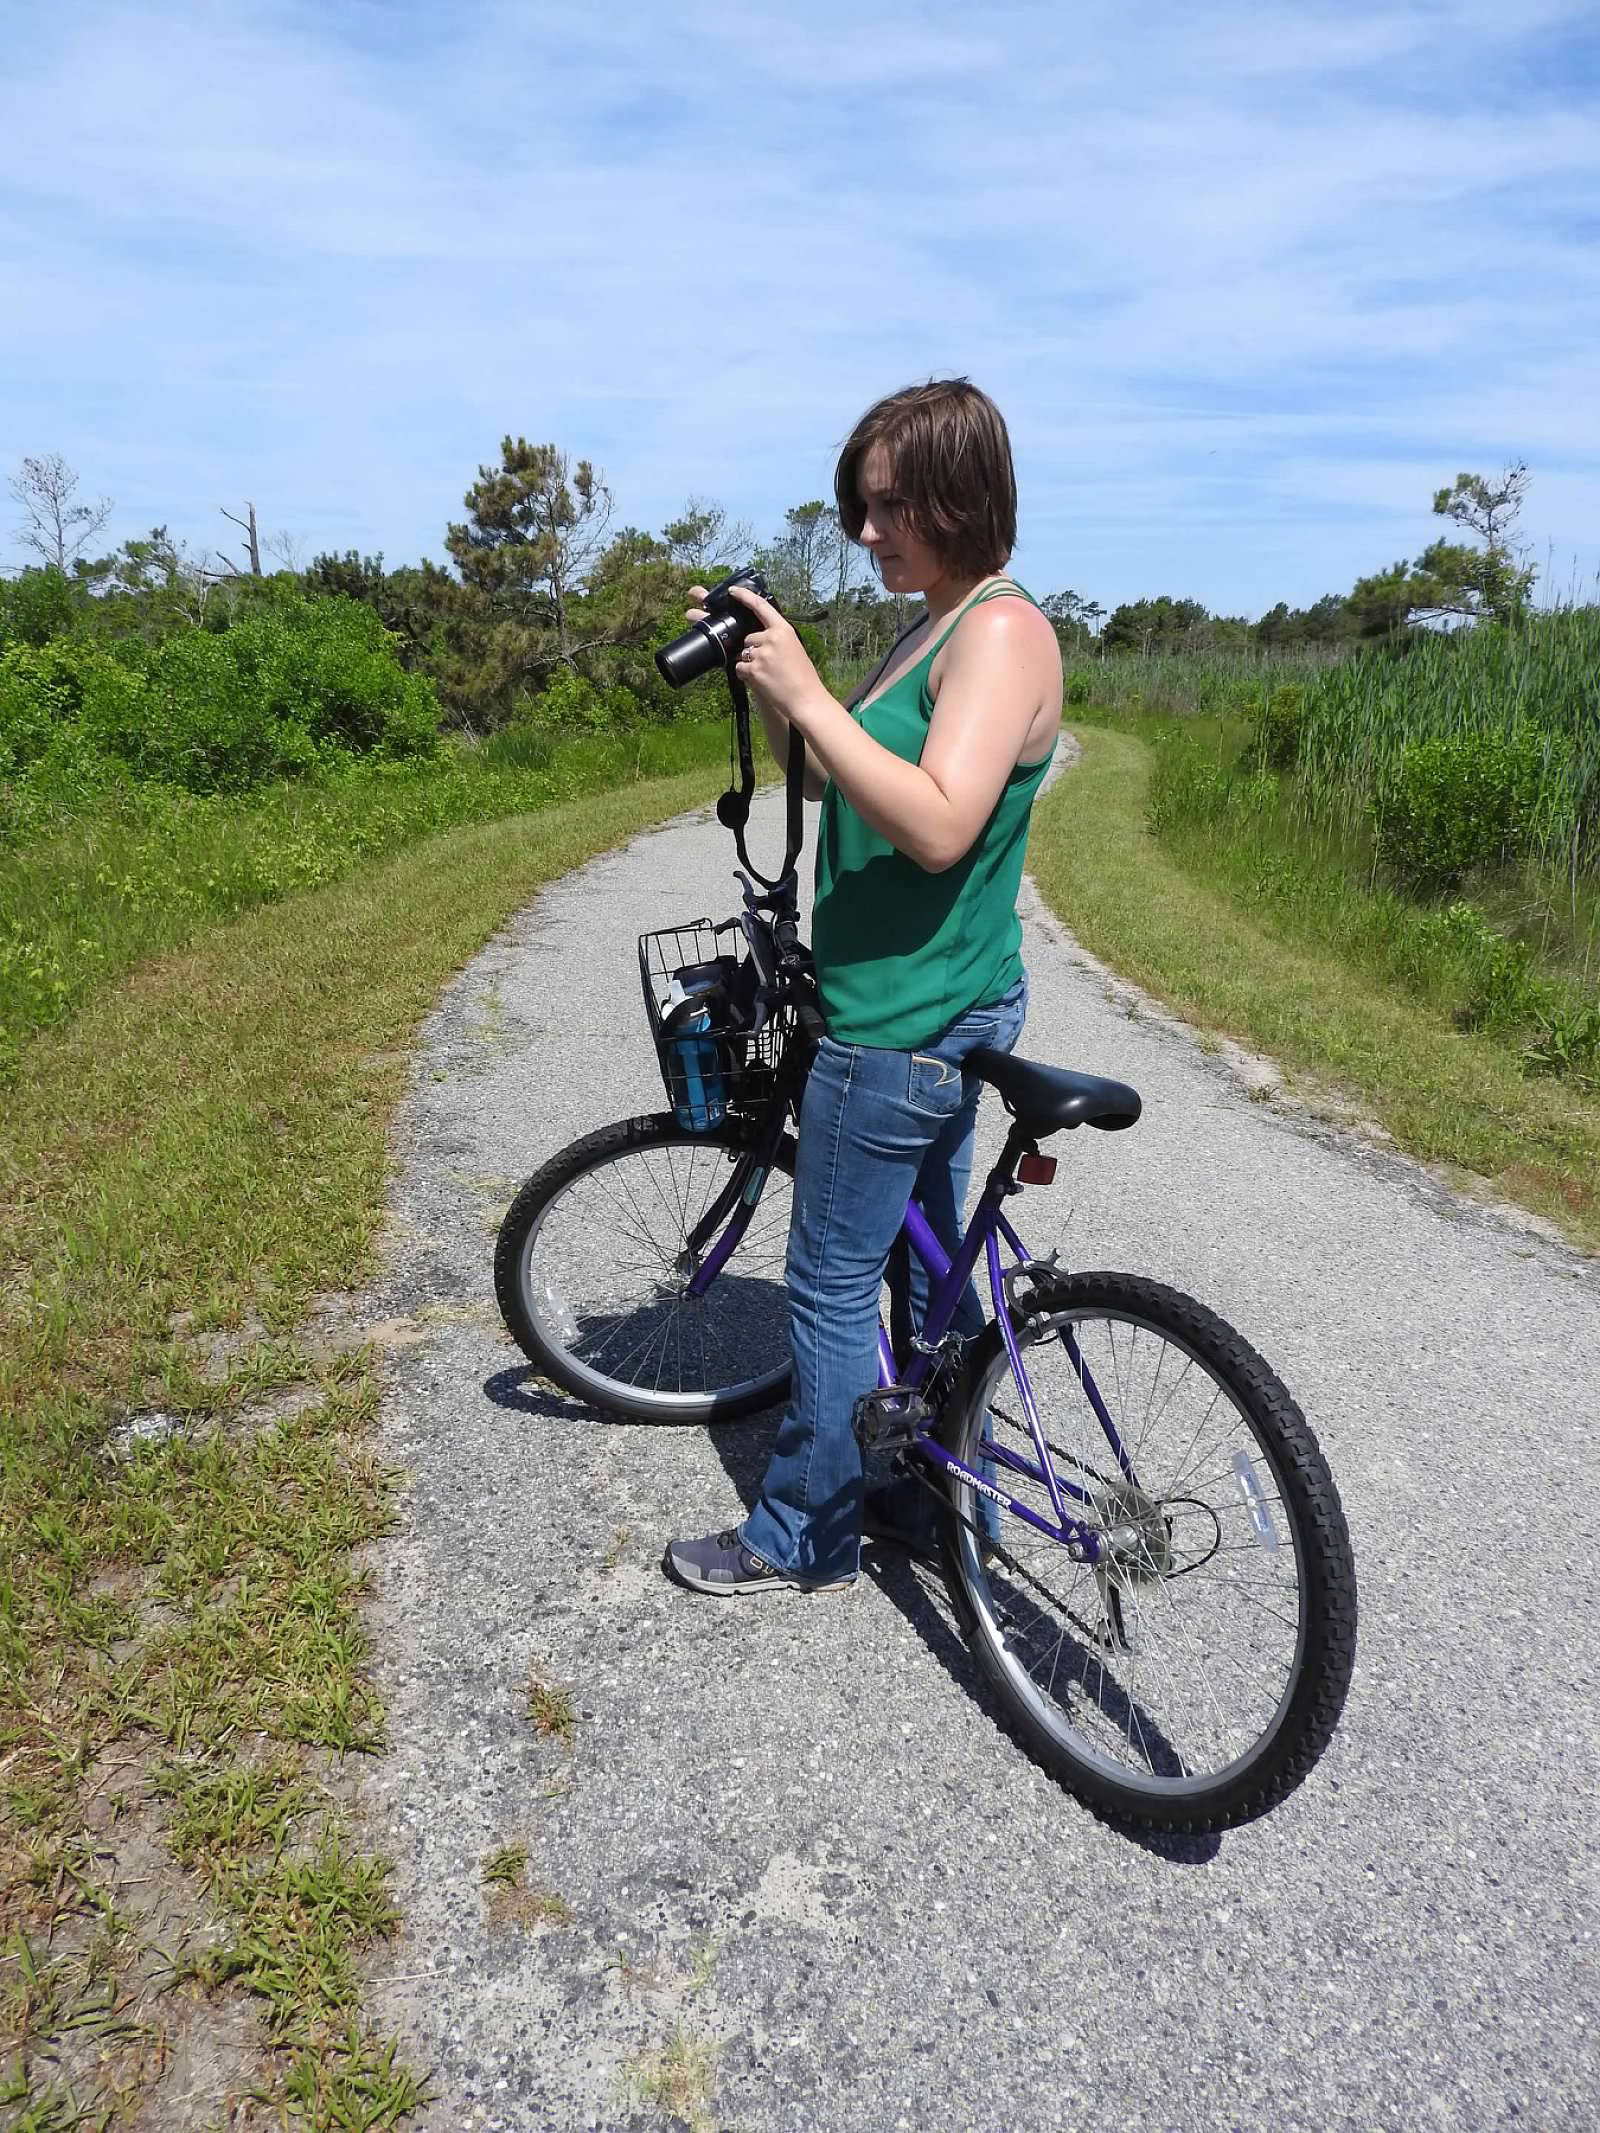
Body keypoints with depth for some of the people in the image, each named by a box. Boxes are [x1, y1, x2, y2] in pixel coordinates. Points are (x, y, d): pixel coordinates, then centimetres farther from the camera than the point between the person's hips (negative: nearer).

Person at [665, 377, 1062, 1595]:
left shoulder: (1003, 631, -16)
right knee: (928, 1264, 19)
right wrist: (762, 684, 2)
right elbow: (832, 782, 16)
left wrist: (805, 691, -25)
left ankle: (805, 1536, 20)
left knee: (832, 1285, 2)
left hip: (905, 1023, -10)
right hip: (933, 1006, 10)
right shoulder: (939, 628, 15)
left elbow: (938, 825, -29)